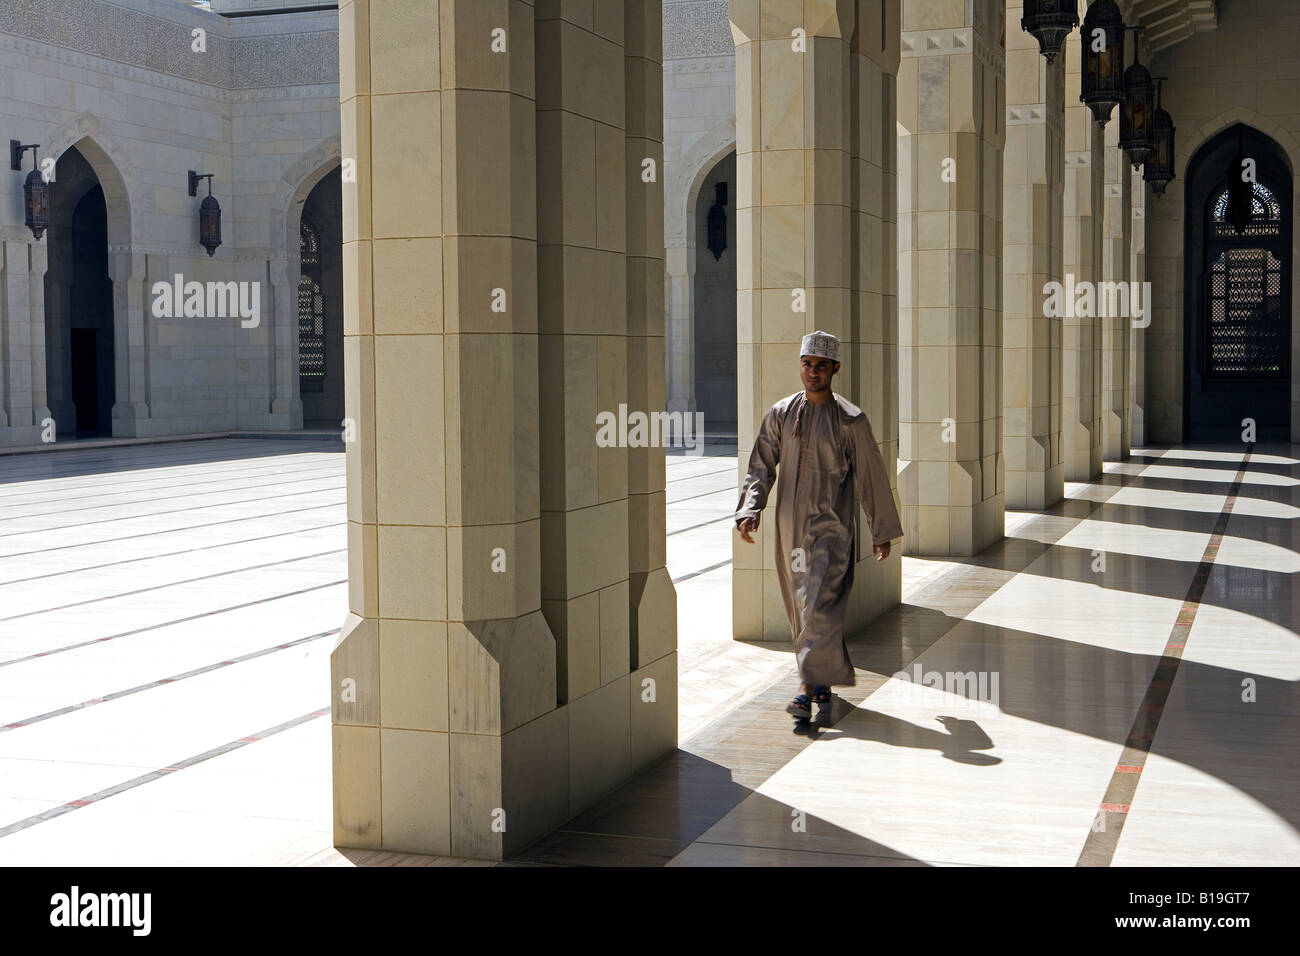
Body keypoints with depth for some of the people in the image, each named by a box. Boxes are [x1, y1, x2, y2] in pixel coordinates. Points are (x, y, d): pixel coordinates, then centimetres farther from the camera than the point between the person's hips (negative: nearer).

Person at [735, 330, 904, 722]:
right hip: (790, 526, 4)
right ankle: (823, 687, 22)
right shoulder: (780, 415, 7)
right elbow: (761, 467, 7)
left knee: (821, 606, -15)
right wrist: (750, 510, -9)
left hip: (832, 526, -4)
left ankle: (809, 686, -18)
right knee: (800, 611, 9)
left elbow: (871, 477, 3)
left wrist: (883, 531, 6)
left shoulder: (850, 420, -2)